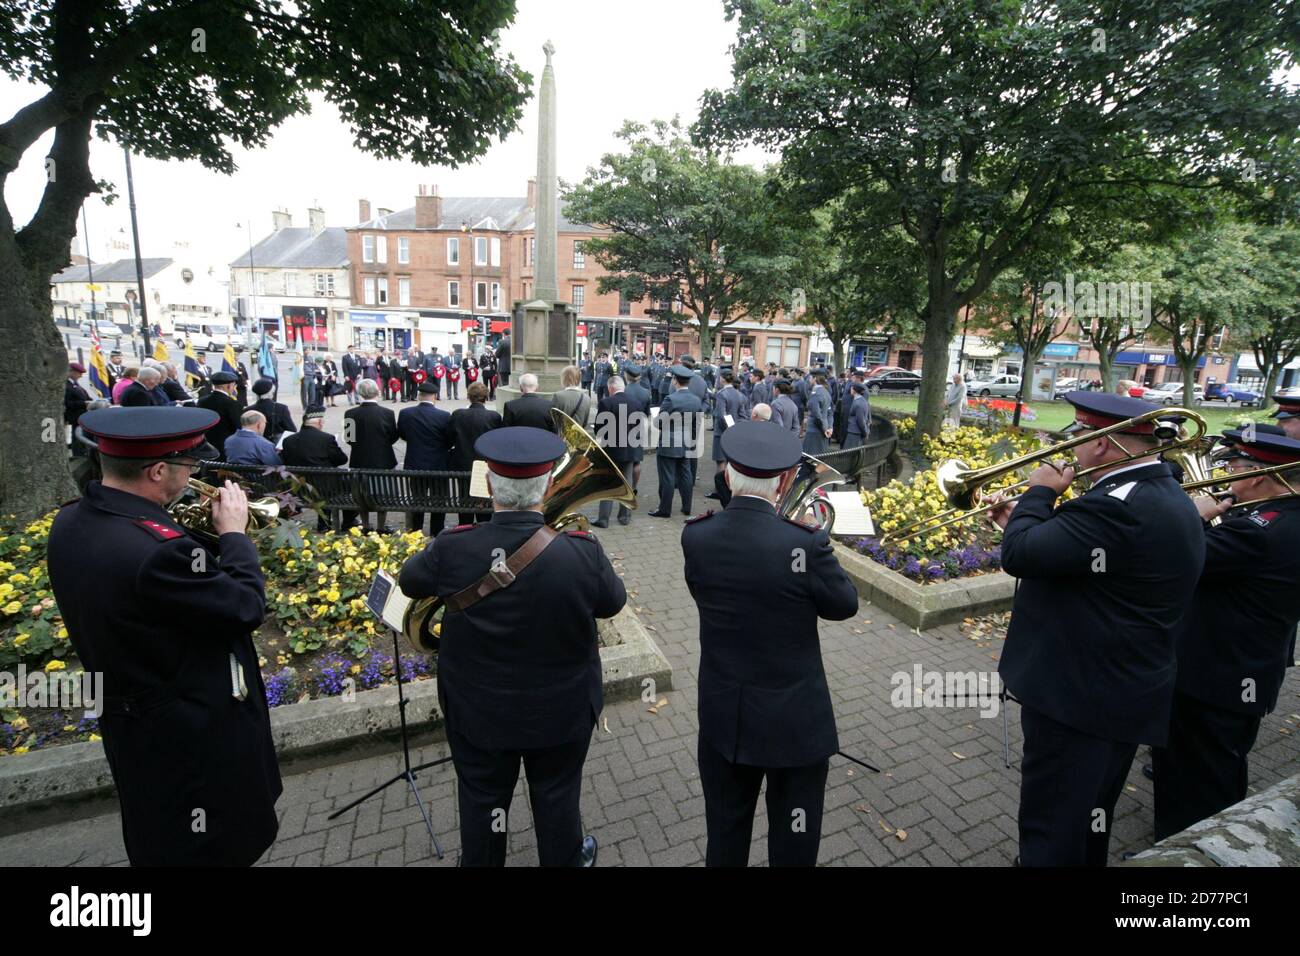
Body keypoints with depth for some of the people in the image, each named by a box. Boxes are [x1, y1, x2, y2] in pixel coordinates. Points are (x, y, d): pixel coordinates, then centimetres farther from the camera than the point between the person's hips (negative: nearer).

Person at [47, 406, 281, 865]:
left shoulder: (71, 520, -6)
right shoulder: (158, 550, -36)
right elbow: (247, 608, -24)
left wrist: (196, 531, -4)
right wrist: (233, 533, -13)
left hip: (126, 717, 9)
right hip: (191, 736, -9)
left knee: (155, 841, 30)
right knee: (202, 850, 14)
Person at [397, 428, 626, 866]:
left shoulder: (453, 548, -25)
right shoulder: (582, 552, -28)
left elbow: (409, 581, -3)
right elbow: (613, 601, -7)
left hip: (478, 711, 1)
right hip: (561, 711, 0)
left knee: (481, 800, 26)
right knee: (557, 796, 25)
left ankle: (478, 861, 51)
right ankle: (566, 858, 50)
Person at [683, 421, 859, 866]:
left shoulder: (695, 535, -14)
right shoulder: (805, 543, -25)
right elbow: (845, 604, -9)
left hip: (722, 716, 4)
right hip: (794, 720, -3)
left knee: (724, 836, 25)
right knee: (793, 843, 21)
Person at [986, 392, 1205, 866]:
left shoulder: (1118, 505, -26)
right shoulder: (1166, 498, 8)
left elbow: (1019, 556, -27)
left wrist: (1038, 494, -13)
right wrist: (1029, 522, 9)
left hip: (1078, 697, -10)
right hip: (1124, 692, 10)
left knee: (1053, 835, 7)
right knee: (1087, 825, 28)